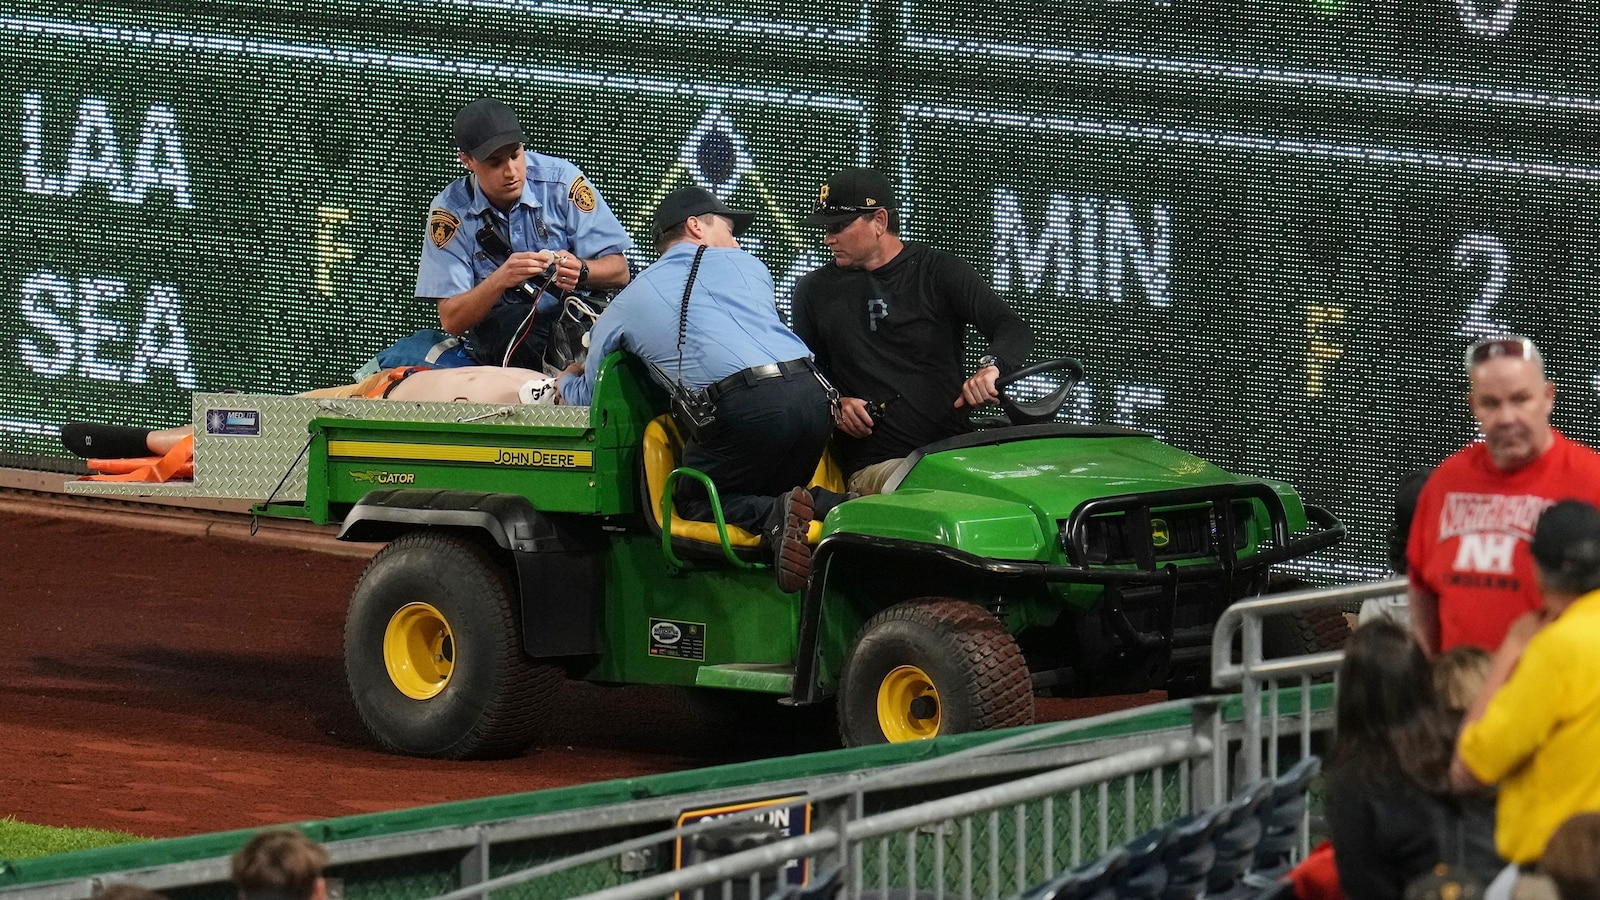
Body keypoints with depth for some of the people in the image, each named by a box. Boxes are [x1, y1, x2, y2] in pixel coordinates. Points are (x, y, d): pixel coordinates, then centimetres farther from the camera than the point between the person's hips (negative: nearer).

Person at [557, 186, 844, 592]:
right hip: (812, 392, 4)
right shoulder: (746, 265, 25)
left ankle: (774, 518, -17)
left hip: (744, 405, -4)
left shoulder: (624, 307, 21)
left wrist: (566, 381, 55)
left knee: (695, 501, 15)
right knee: (772, 492, 25)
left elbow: (587, 398, 31)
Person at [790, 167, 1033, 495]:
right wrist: (835, 406, 1)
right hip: (874, 464, -1)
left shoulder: (940, 271, 10)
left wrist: (990, 367, -24)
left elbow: (1014, 331, 0)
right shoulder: (815, 290, 18)